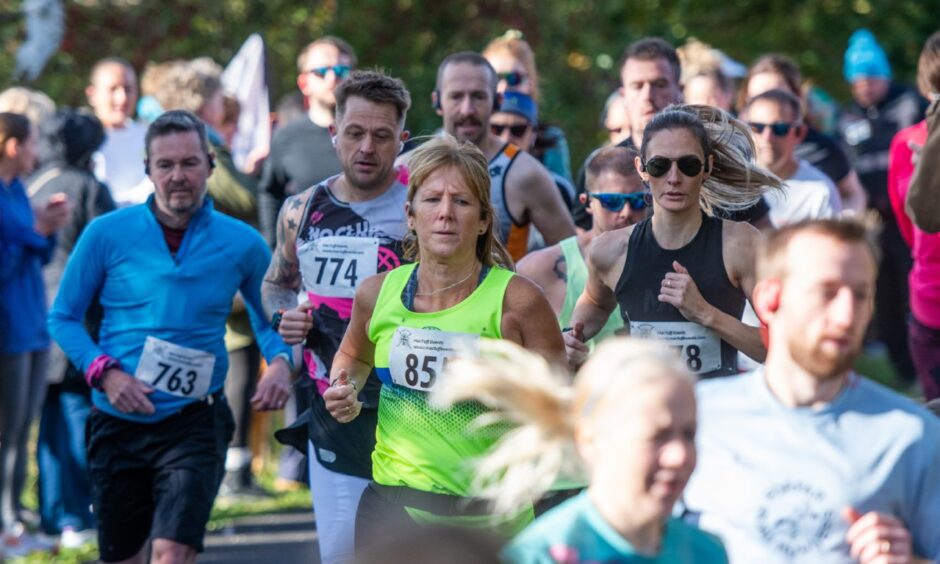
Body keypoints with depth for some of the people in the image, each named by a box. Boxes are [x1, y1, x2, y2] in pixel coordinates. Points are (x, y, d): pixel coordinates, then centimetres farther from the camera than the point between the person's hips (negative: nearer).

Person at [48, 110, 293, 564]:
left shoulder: (242, 245, 0)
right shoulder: (107, 234, -3)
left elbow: (268, 318, 14)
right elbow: (63, 317, 4)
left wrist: (280, 361, -8)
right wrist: (104, 371, -13)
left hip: (195, 423, -1)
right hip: (117, 422, 2)